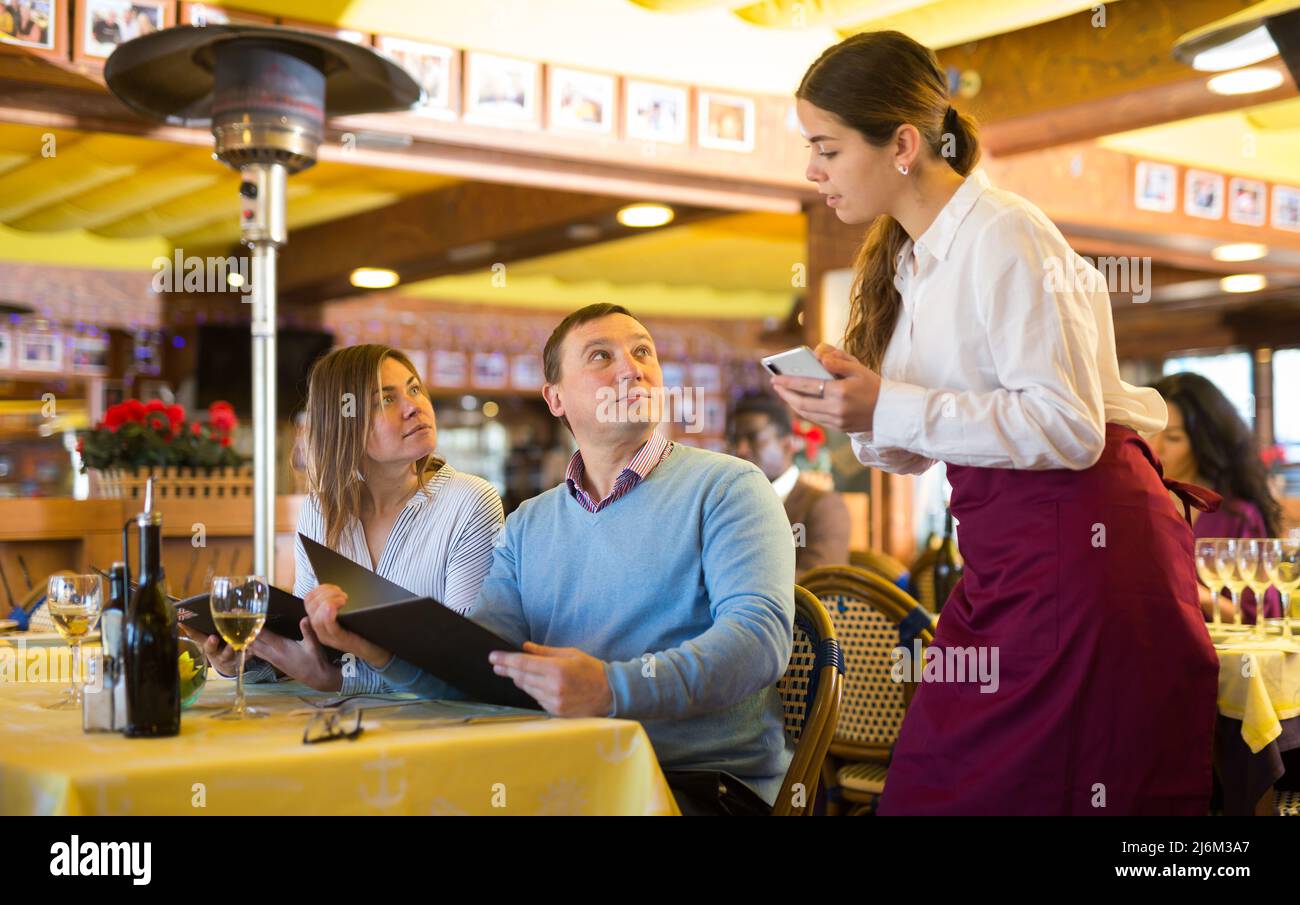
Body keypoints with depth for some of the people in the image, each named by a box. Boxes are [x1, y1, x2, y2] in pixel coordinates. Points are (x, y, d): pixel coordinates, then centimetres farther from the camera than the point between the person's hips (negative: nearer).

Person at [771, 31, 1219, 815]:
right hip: (1003, 547, 9)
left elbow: (1069, 427, -20)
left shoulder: (1004, 236, -13)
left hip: (1083, 538, -8)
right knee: (934, 788, 6)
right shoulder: (908, 260, 14)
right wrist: (855, 410, -6)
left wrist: (888, 407, -22)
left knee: (1047, 786, -5)